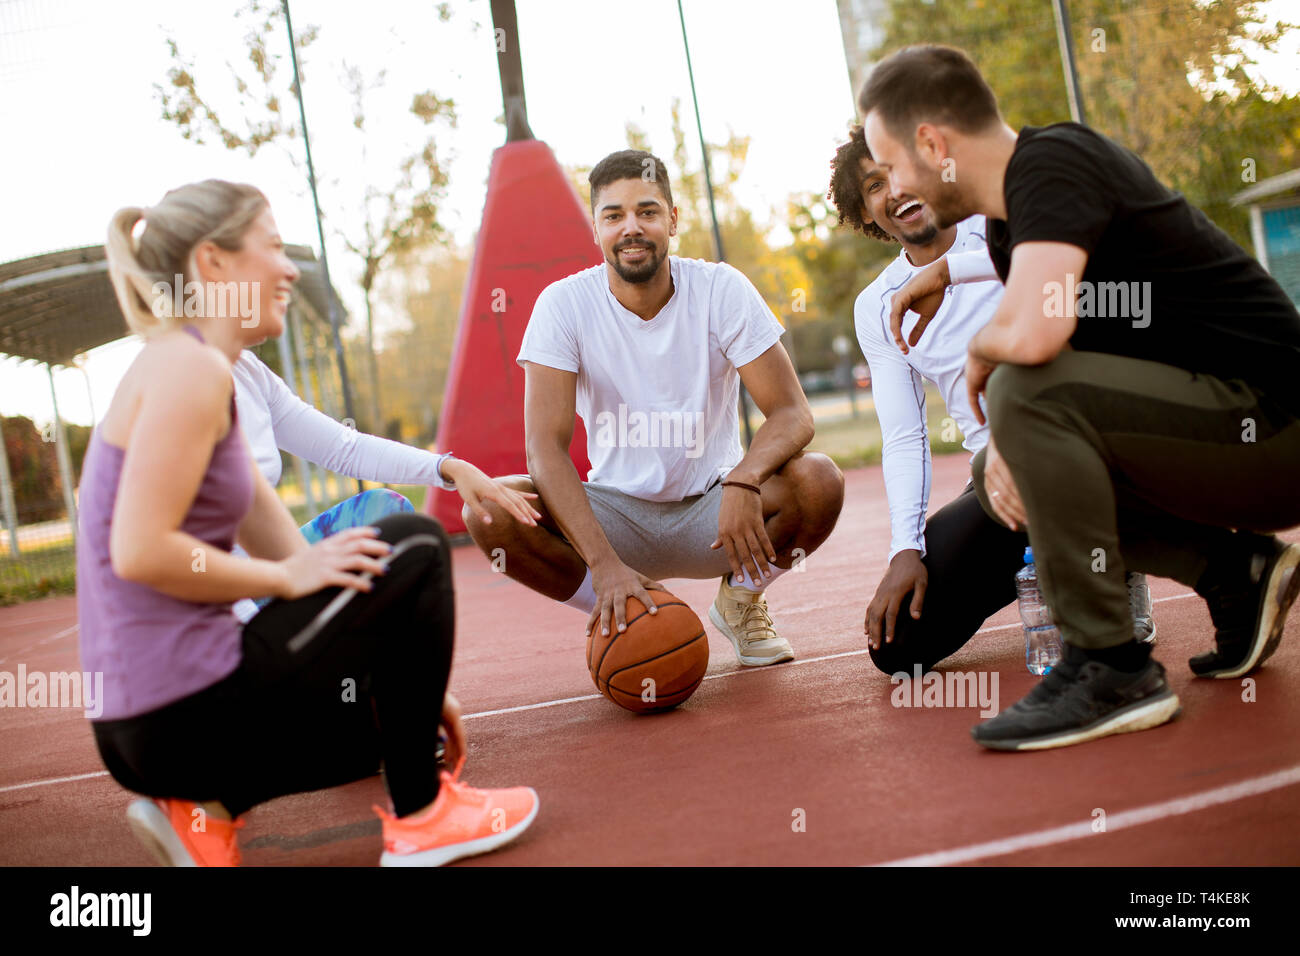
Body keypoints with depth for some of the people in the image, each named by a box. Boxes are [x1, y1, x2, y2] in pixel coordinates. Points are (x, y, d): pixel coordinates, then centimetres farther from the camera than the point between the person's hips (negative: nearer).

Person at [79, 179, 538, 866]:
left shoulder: (189, 372, 17)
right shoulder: (190, 368, -14)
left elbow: (293, 556, 16)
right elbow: (139, 552, -25)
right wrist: (285, 577, -11)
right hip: (184, 710, -10)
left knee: (383, 721, 27)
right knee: (415, 549, -5)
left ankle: (203, 806, 9)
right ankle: (420, 816, 1)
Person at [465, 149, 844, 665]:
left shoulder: (721, 289, -11)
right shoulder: (563, 304, -13)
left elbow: (793, 413, -15)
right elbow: (546, 445, -21)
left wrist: (744, 480, -39)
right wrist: (605, 563, -36)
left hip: (712, 510, 0)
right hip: (618, 514, 0)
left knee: (819, 480, -29)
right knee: (489, 512, -26)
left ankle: (740, 600, 3)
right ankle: (620, 620, -1)